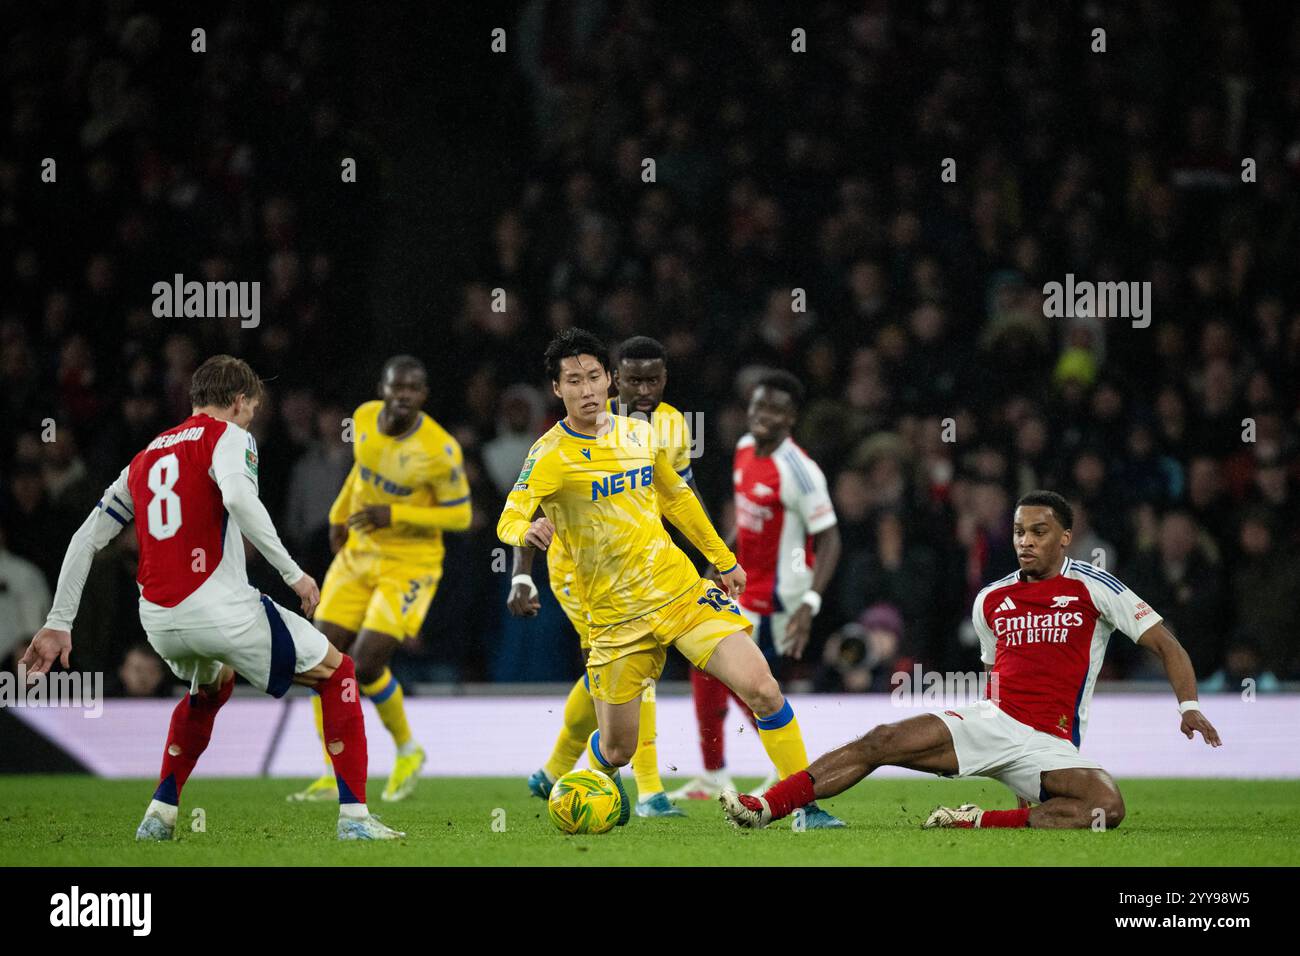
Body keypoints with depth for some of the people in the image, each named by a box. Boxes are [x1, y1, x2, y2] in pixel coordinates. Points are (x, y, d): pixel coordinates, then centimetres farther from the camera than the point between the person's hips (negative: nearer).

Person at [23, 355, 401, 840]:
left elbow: (85, 539, 19)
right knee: (338, 673, 9)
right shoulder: (228, 436, 1)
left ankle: (159, 815, 29)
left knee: (213, 683, 38)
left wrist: (58, 623, 22)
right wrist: (292, 572, -18)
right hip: (218, 608, -7)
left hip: (158, 619, 7)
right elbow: (238, 497, -21)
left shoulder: (145, 457, 21)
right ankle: (354, 817, -1)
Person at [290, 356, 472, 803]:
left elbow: (460, 515, -14)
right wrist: (339, 516, 21)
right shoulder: (364, 419, -4)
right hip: (358, 555, 6)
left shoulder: (440, 449, -21)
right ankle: (332, 776, 9)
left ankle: (408, 752, 11)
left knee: (366, 664, -16)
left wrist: (395, 515, -23)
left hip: (409, 565, -6)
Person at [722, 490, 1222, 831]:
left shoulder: (1092, 587, -2)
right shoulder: (992, 599, 11)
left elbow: (1165, 644, -1)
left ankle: (984, 822, -29)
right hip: (989, 721, 3)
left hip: (1050, 746, -3)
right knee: (881, 742, -16)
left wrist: (1189, 707, -14)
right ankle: (765, 806, -20)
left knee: (1107, 806, -34)